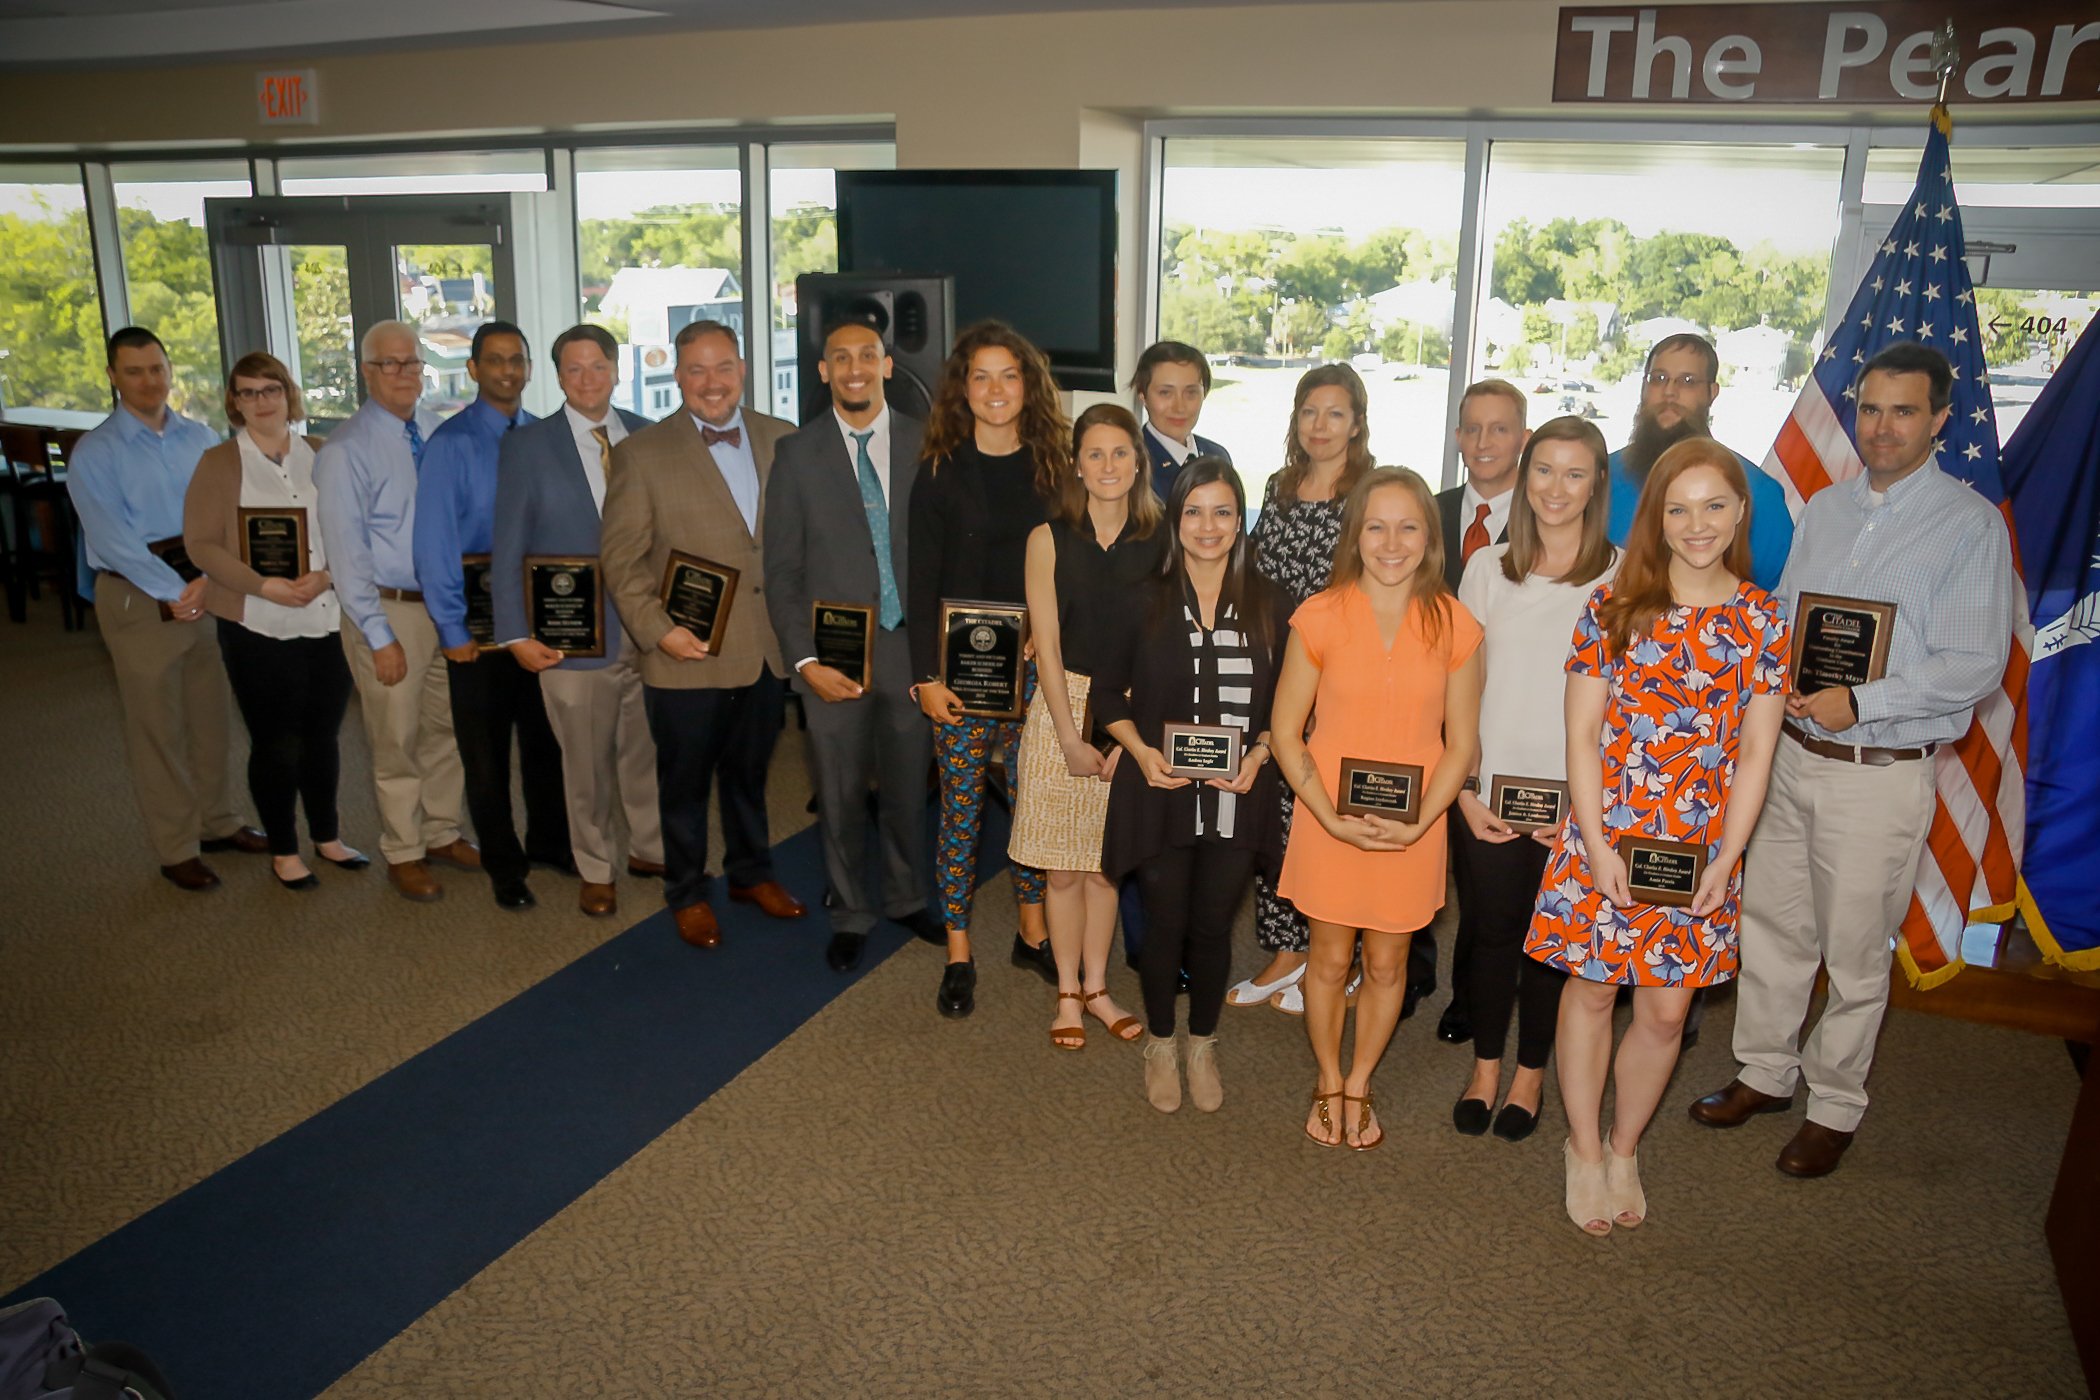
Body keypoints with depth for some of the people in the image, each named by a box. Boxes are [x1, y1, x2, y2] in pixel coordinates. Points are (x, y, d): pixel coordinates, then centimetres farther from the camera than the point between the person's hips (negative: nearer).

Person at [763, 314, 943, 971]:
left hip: (911, 648, 1)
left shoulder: (927, 443, 2)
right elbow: (781, 570, 0)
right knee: (840, 798, 10)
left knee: (908, 788, 14)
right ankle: (850, 915, 29)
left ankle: (907, 900, 36)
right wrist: (805, 659, -9)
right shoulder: (797, 453, 1)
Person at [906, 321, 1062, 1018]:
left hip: (1039, 665, 3)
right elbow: (922, 583, -3)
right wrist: (926, 677, -9)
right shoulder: (940, 473, -2)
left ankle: (1033, 931, 30)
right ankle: (958, 955, 17)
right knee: (961, 807, 4)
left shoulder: (1054, 467, 5)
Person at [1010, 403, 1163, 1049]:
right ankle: (1068, 993, 21)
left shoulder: (1158, 544, -1)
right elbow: (1046, 645, -5)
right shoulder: (1048, 539, -4)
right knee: (1062, 868, 6)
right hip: (1063, 707, -1)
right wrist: (1072, 739, -10)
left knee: (1105, 864, 9)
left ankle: (1096, 986, 25)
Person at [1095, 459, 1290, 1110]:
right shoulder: (1141, 603, -3)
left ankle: (1203, 1047, 34)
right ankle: (1160, 1047, 33)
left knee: (1213, 925, 11)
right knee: (1165, 924, 9)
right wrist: (1140, 751, -10)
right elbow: (1107, 691, 4)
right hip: (1159, 789, -1)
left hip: (1237, 795, 1)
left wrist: (1258, 754, -10)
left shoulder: (1270, 606, 0)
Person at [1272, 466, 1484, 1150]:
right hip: (1329, 822, -1)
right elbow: (1286, 732, -5)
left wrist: (1419, 823, -12)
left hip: (1413, 830, 1)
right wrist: (1332, 819, -14)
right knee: (1330, 959, 11)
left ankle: (1359, 1086, 37)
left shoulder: (1454, 626, -5)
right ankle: (1328, 1084, 36)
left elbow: (1461, 743, 0)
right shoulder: (1320, 617, -9)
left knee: (1387, 965, 14)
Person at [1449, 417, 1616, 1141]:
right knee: (1490, 930, 9)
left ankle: (1530, 1073, 28)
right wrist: (1466, 786, -2)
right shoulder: (1489, 567, 5)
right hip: (1490, 786, 2)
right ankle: (1485, 1067, 28)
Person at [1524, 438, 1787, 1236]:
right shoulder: (1615, 605, -4)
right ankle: (1584, 1150, 29)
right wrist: (1596, 843, -10)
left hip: (1701, 851, 2)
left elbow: (1756, 752, 1)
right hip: (1604, 834, -1)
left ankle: (1623, 1149, 32)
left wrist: (1726, 859, -6)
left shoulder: (1762, 621, 1)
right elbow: (1582, 734, -4)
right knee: (1591, 991, 9)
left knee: (1666, 1011, 9)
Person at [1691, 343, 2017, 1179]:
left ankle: (1835, 1108, 24)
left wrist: (1859, 702, -20)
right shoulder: (1824, 508, 10)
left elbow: (1976, 665, -12)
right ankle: (1767, 1073, 32)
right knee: (1772, 924, 14)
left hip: (1880, 773, -5)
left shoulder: (1970, 525, -7)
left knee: (1855, 951, 6)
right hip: (1787, 752, 5)